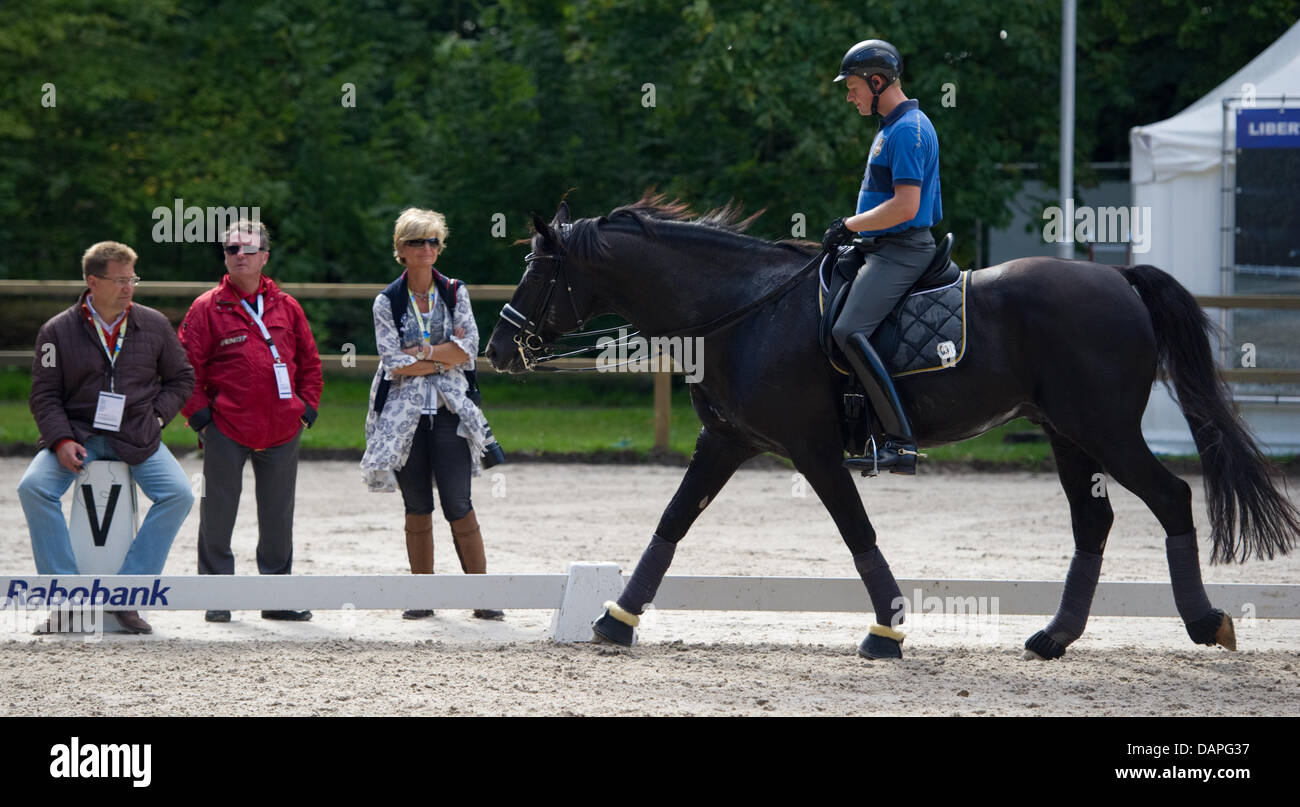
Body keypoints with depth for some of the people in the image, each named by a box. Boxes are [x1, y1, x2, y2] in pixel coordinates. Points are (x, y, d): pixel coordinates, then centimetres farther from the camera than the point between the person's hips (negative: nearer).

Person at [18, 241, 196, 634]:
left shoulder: (154, 325, 5)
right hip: (78, 435, -1)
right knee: (34, 488, -28)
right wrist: (61, 440, -16)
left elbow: (181, 378, 15)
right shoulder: (58, 331, -1)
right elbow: (45, 395, 0)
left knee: (179, 495, -24)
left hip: (137, 439, 1)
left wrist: (156, 416, 0)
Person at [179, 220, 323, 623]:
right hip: (226, 429, -3)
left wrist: (307, 408, 7)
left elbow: (309, 361, 17)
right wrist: (200, 415, -8)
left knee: (278, 517, 9)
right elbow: (187, 367, -1)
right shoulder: (208, 308, 0)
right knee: (218, 515, 0)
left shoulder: (286, 307, 11)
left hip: (282, 431, 3)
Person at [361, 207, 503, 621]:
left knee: (458, 505, -8)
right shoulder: (387, 302, 3)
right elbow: (394, 363, -6)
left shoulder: (455, 293, 6)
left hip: (449, 411, 0)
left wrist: (422, 351, -11)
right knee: (417, 508, 4)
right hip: (404, 413, 0)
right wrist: (445, 356, -7)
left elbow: (468, 350, -4)